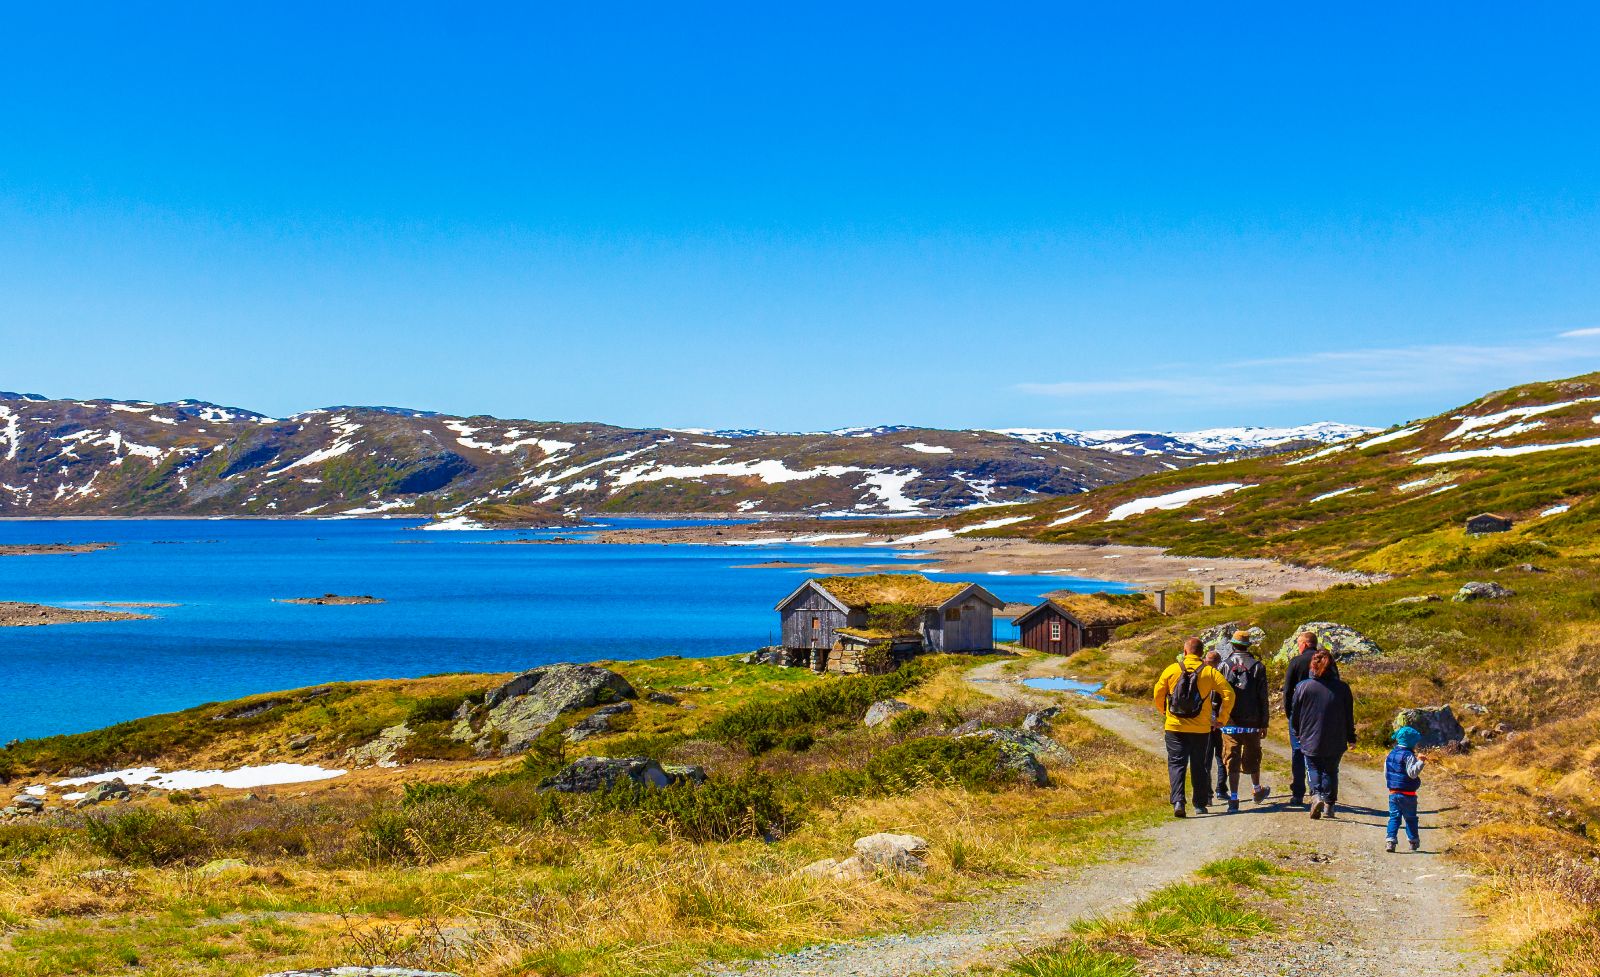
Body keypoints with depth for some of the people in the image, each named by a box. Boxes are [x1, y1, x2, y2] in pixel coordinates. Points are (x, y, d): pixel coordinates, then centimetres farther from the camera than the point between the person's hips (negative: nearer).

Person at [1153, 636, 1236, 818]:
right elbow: (1228, 693, -7)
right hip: (1201, 728, 1)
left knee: (1176, 763, 2)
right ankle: (1200, 804, 18)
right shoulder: (1209, 671, -2)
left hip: (1175, 727, -1)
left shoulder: (1172, 669, -2)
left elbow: (1158, 694, 4)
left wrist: (1164, 711, 24)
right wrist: (1222, 718, 4)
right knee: (1199, 766, 13)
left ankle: (1178, 801, -15)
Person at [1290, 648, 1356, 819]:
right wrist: (1351, 738, 15)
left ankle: (1316, 795, -14)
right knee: (1331, 771, 18)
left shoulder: (1303, 687, -8)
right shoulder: (1342, 688, -5)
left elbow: (1295, 715, 1)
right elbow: (1349, 715, 3)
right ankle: (1329, 804, 17)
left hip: (1310, 740, -2)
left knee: (1313, 768, 11)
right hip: (1336, 742, 2)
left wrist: (1298, 734, 17)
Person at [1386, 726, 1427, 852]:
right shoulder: (1408, 755, -15)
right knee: (1410, 818, 9)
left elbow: (1386, 773, 17)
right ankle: (1414, 841, 20)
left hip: (1393, 793, 6)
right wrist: (1420, 762, -24)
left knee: (1394, 817, 5)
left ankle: (1391, 840, -8)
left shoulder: (1391, 754, 10)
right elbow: (1412, 773, -23)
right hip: (1407, 794, -6)